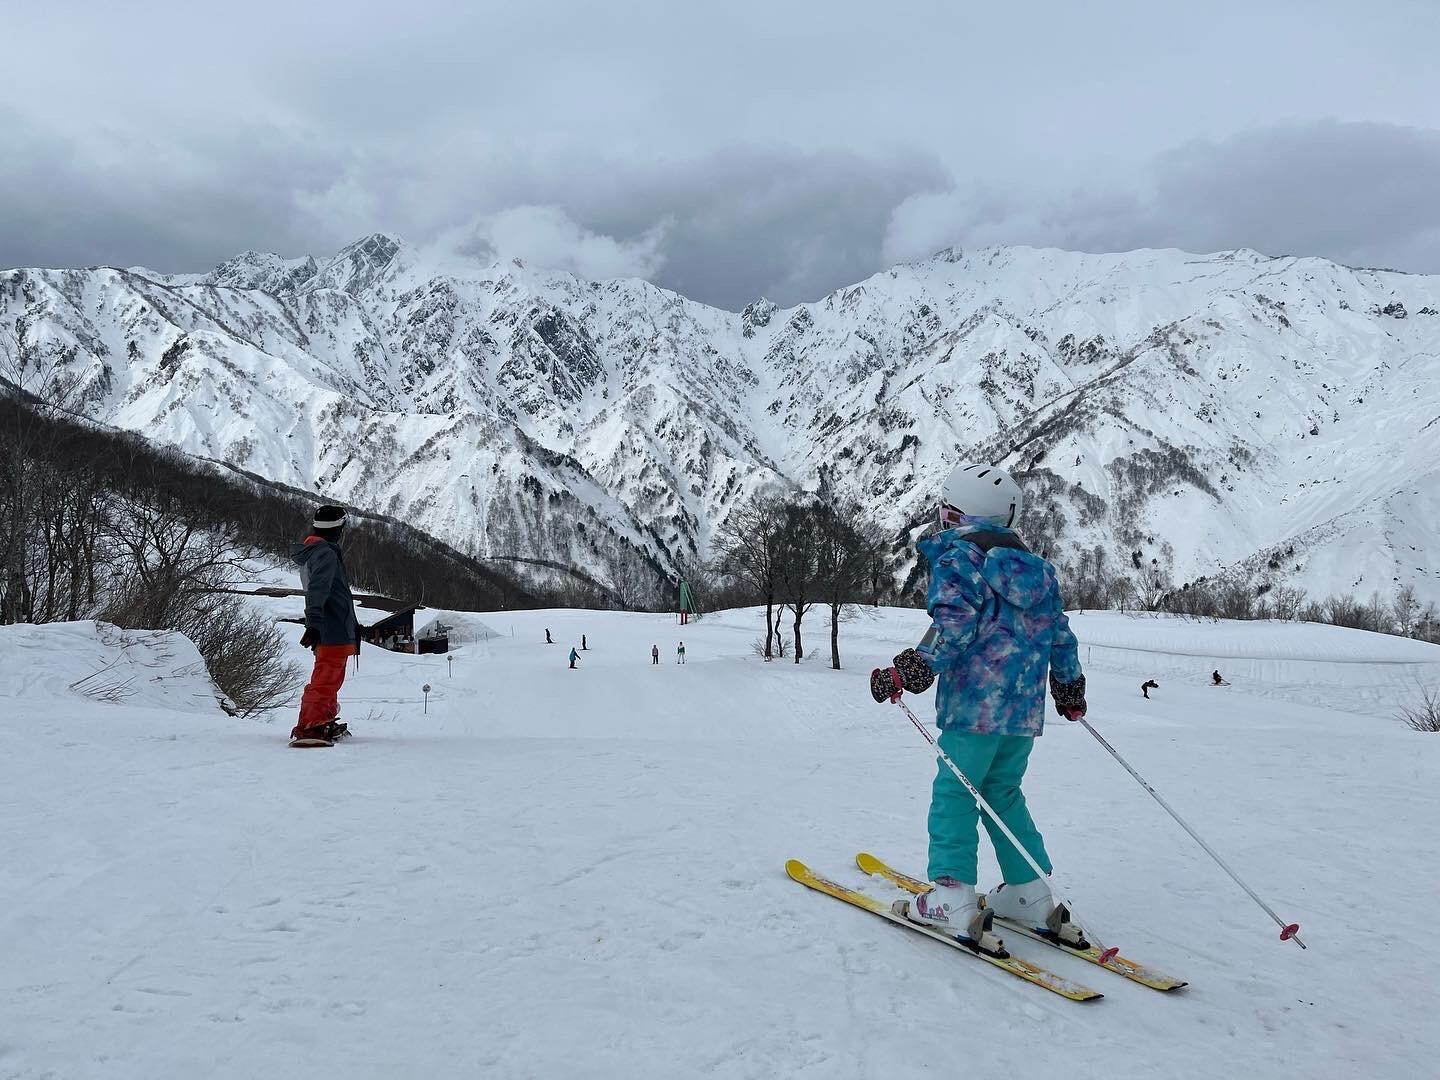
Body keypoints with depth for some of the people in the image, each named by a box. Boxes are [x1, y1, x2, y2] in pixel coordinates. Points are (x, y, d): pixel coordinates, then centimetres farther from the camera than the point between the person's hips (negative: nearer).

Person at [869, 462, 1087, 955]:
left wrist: (908, 672, -16)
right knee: (1003, 793, 18)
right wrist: (1069, 687, 32)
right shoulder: (1034, 567, 16)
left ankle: (952, 898, -5)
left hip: (977, 703, -7)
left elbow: (954, 627, -18)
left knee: (954, 792, -2)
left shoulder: (957, 558, -6)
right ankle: (1030, 893, 18)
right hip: (1025, 707, 8)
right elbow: (1059, 632, 20)